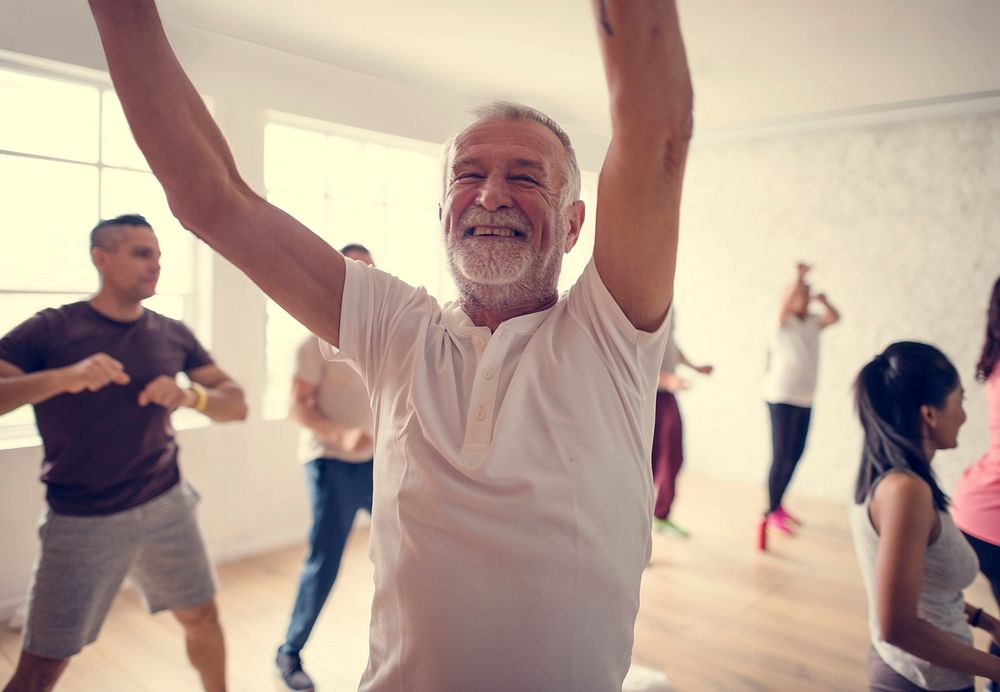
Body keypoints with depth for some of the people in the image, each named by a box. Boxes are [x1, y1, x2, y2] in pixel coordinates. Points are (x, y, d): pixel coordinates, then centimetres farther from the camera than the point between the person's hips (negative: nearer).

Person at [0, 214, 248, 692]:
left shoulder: (173, 335, 2)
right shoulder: (50, 330, -8)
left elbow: (236, 404, 0)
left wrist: (191, 396, -19)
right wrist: (62, 377, -32)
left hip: (167, 507, 3)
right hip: (81, 522, -3)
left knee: (202, 619, 16)